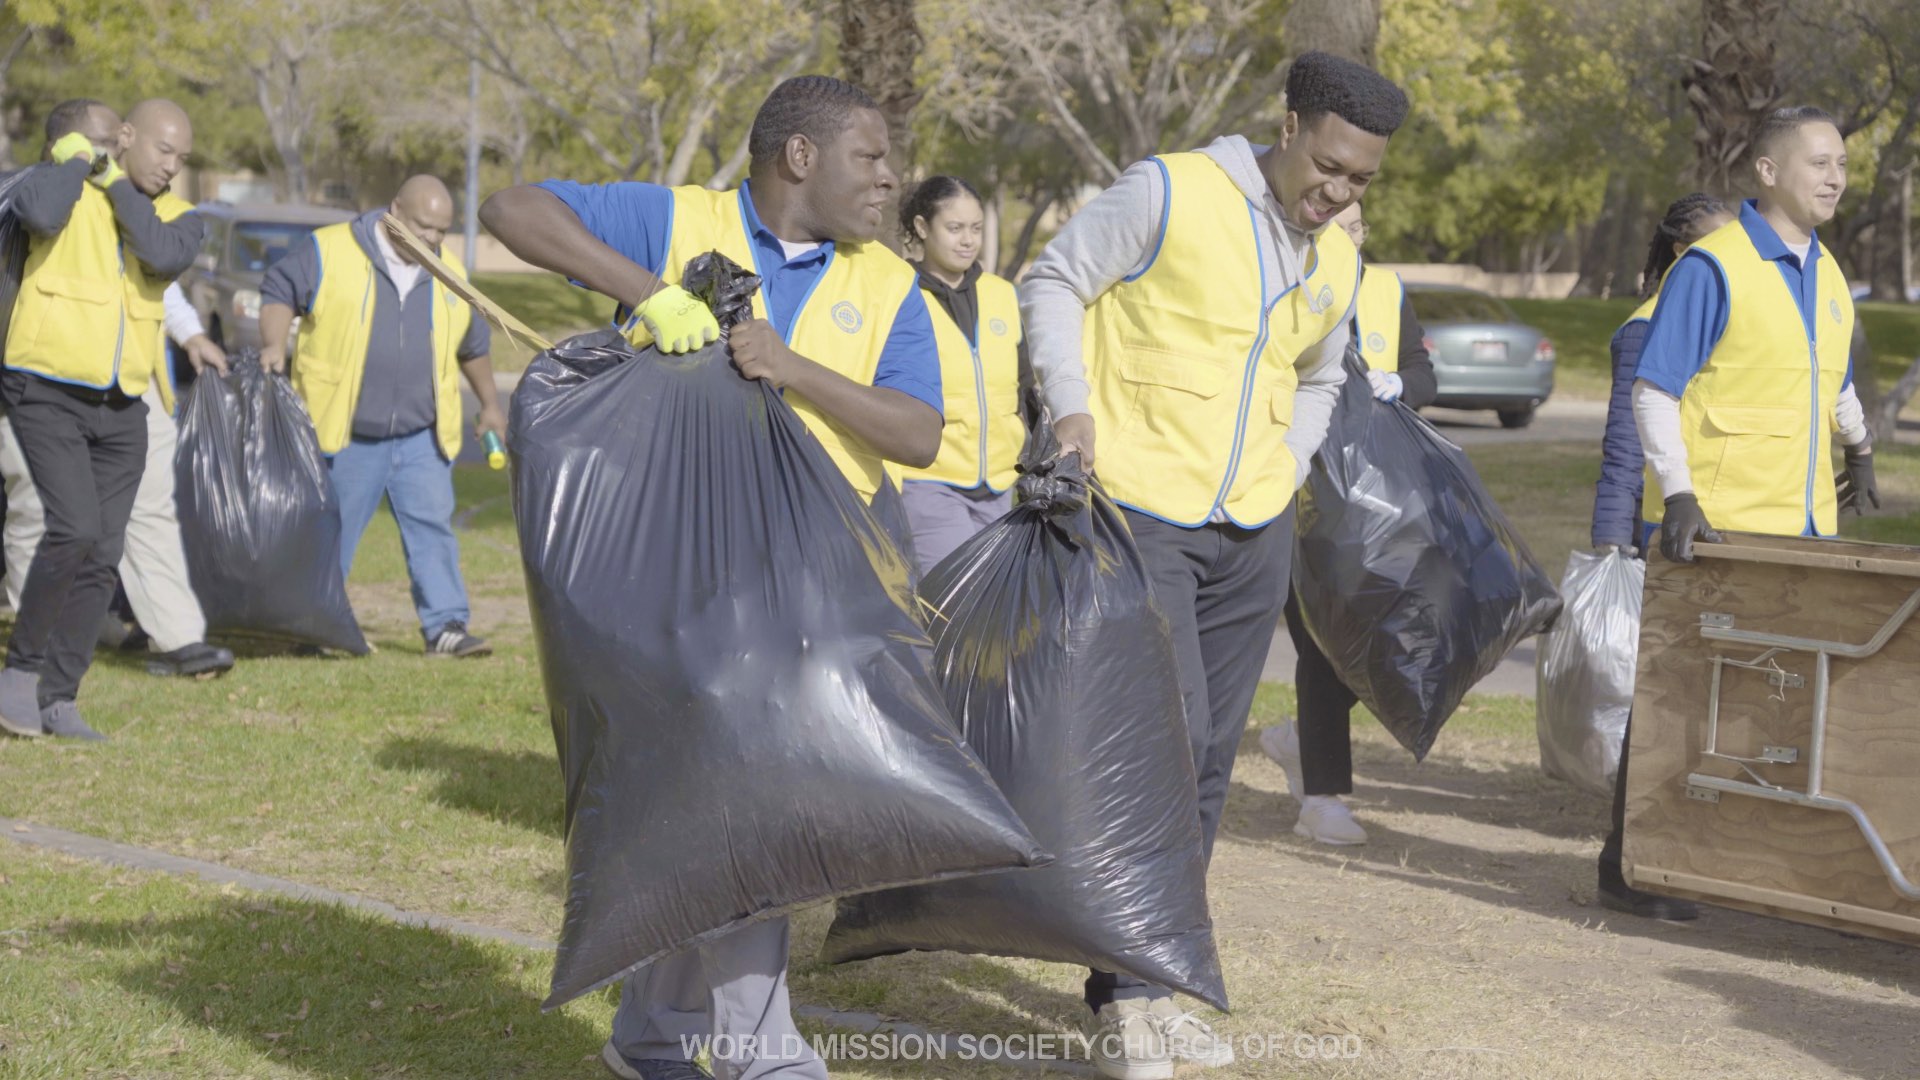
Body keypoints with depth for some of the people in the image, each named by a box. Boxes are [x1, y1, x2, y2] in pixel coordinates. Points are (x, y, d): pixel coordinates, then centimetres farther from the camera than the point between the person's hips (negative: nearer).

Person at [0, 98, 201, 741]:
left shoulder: (176, 216, 10)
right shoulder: (66, 187, -2)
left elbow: (166, 256, -14)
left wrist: (116, 181, -9)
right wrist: (76, 156, -11)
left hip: (121, 408, 5)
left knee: (102, 555, 4)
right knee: (75, 528, -20)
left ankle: (58, 699, 13)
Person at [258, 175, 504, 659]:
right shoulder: (331, 251, -6)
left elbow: (473, 344, 23)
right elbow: (278, 290, 1)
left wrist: (490, 404, 31)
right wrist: (274, 344, -16)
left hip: (421, 438, 3)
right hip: (343, 436, -3)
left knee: (432, 525, -5)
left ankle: (446, 625, -4)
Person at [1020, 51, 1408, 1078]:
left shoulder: (1338, 261, 10)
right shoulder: (1171, 194, -10)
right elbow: (1053, 283, -4)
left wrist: (1286, 473, 12)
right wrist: (1072, 408, -14)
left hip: (1254, 534, 7)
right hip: (1139, 515, -7)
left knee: (1206, 760, 10)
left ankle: (1152, 985, 21)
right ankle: (1127, 995, -4)